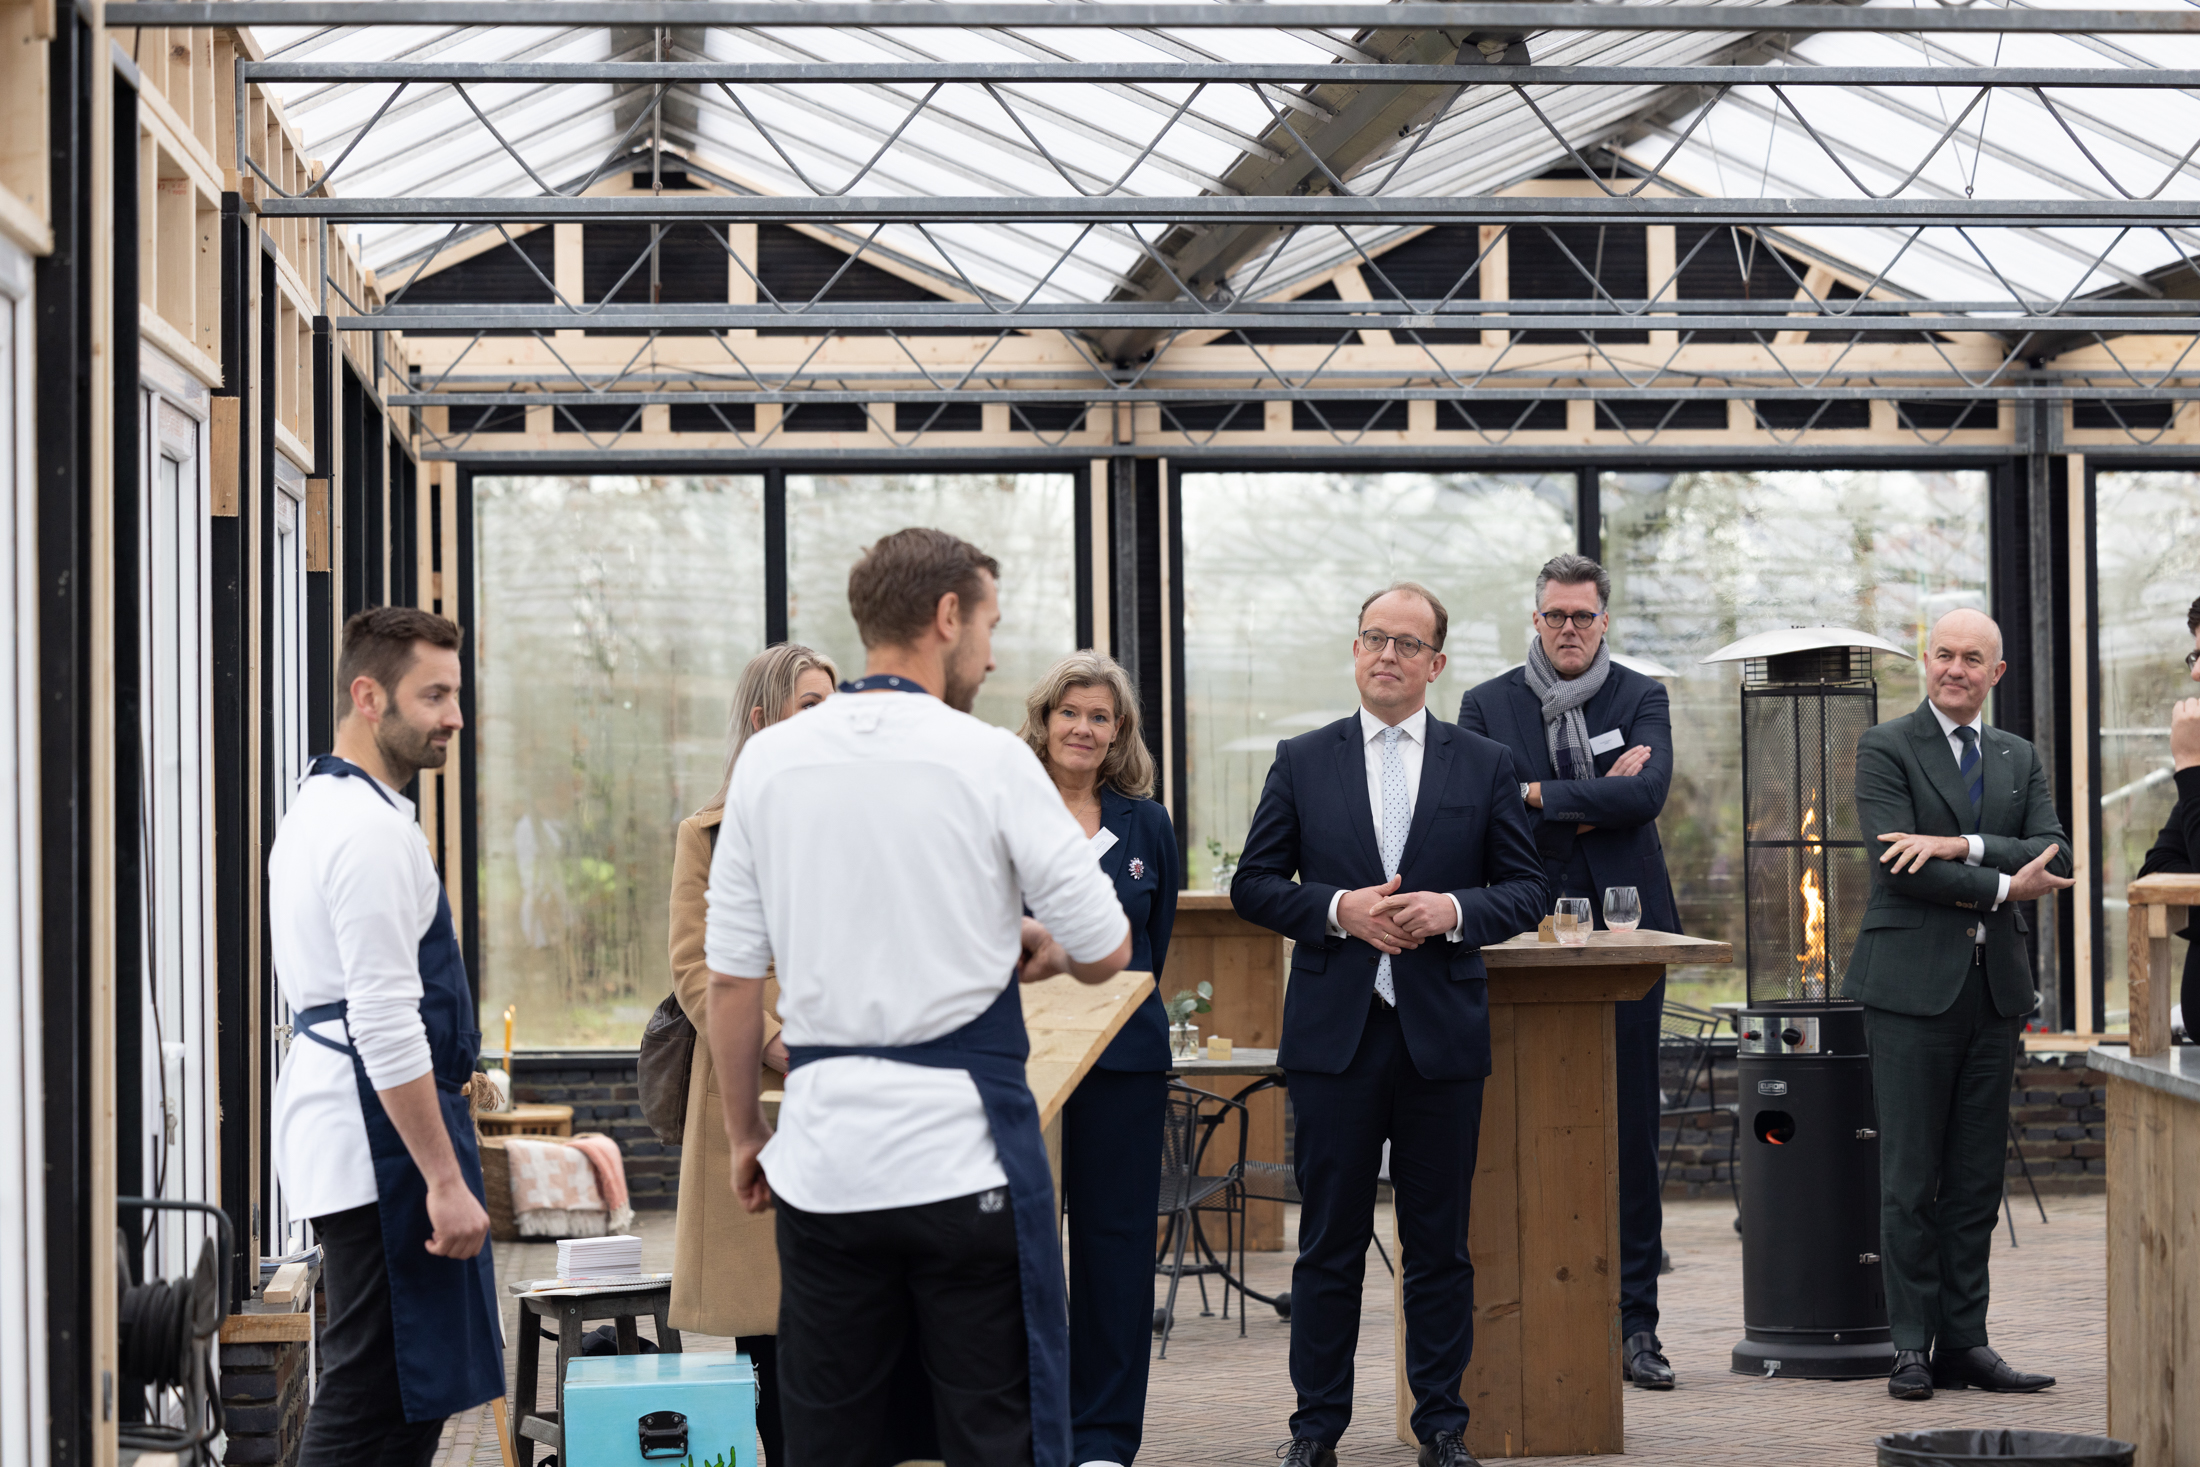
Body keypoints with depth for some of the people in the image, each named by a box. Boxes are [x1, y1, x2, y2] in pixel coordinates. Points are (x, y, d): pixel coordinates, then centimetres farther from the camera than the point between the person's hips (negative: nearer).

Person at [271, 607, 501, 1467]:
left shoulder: (318, 808, 17)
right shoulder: (372, 829, -17)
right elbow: (386, 1025, -22)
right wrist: (445, 1179, -21)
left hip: (333, 1127, 11)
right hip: (378, 1138, -11)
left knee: (403, 1393, 14)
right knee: (371, 1397, -9)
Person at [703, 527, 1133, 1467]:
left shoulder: (768, 762, 4)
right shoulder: (990, 761, -6)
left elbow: (730, 976, 7)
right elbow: (1107, 952, -1)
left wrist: (743, 1134, 18)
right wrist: (1042, 947, 21)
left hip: (823, 1154, 4)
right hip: (965, 1143, -4)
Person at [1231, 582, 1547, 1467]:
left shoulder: (1485, 766, 7)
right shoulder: (1302, 762, 7)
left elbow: (1526, 892, 7)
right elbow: (1254, 886, 5)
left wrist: (1453, 911, -12)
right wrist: (1340, 910, -11)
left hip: (1443, 1032, 0)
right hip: (1335, 1030, 0)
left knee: (1440, 1243, 5)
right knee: (1329, 1242, 4)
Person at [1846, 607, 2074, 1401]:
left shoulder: (2021, 760, 15)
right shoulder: (1885, 749, 0)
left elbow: (2052, 857, 0)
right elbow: (1898, 864, -12)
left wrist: (1962, 845, -15)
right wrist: (2003, 886, -11)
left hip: (1994, 985, 5)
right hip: (1913, 984, -5)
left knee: (1977, 1178, 7)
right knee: (1911, 1178, -3)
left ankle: (1964, 1342, 12)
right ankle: (1913, 1347, 2)